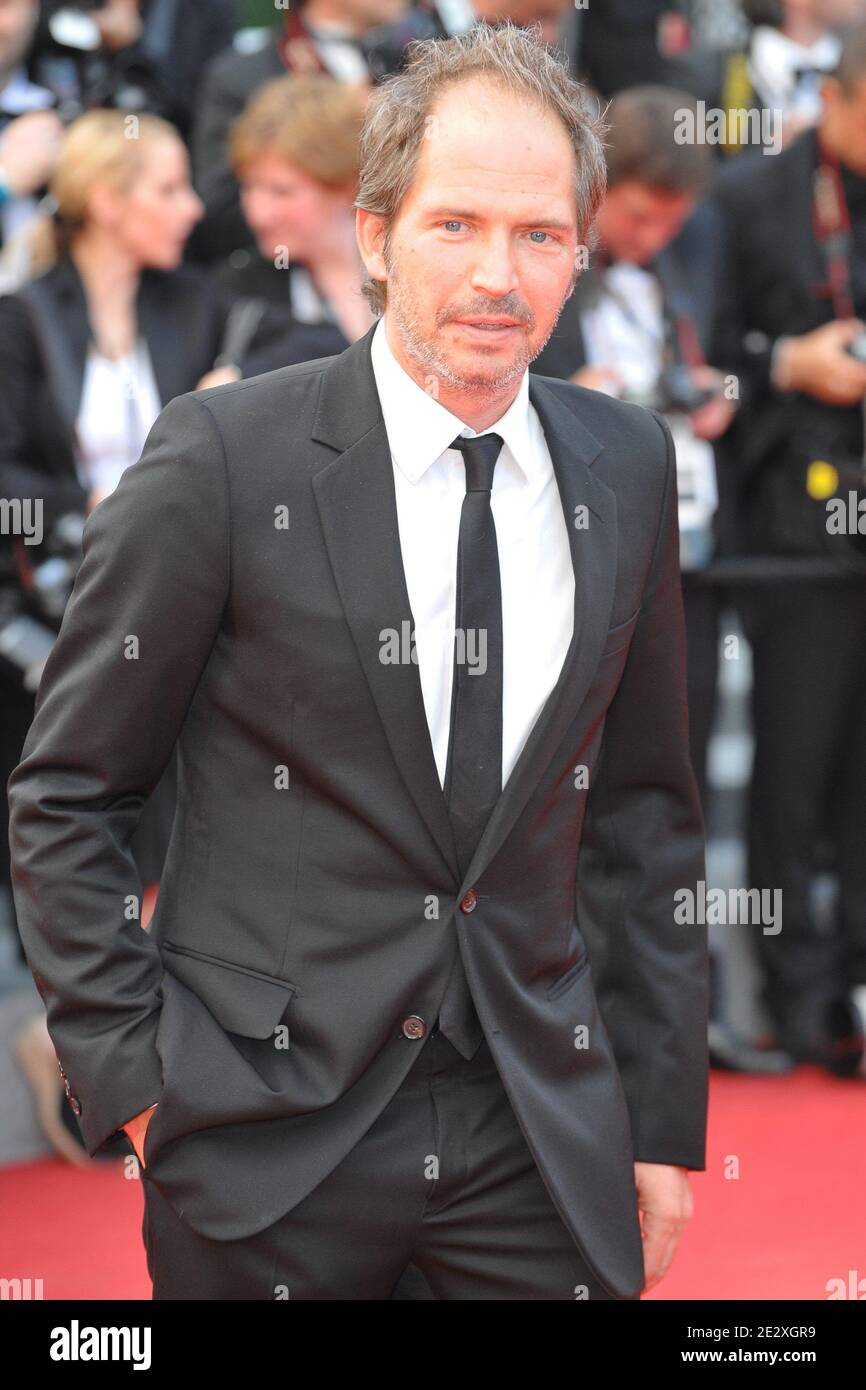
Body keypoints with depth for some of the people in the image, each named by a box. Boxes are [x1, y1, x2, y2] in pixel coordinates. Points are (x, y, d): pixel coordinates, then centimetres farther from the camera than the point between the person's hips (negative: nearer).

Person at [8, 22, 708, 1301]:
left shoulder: (626, 465, 5)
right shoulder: (222, 458, -8)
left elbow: (643, 808, 12)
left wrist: (663, 1118, 11)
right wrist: (132, 1076, -8)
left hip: (544, 1138, 3)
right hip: (270, 1138, -3)